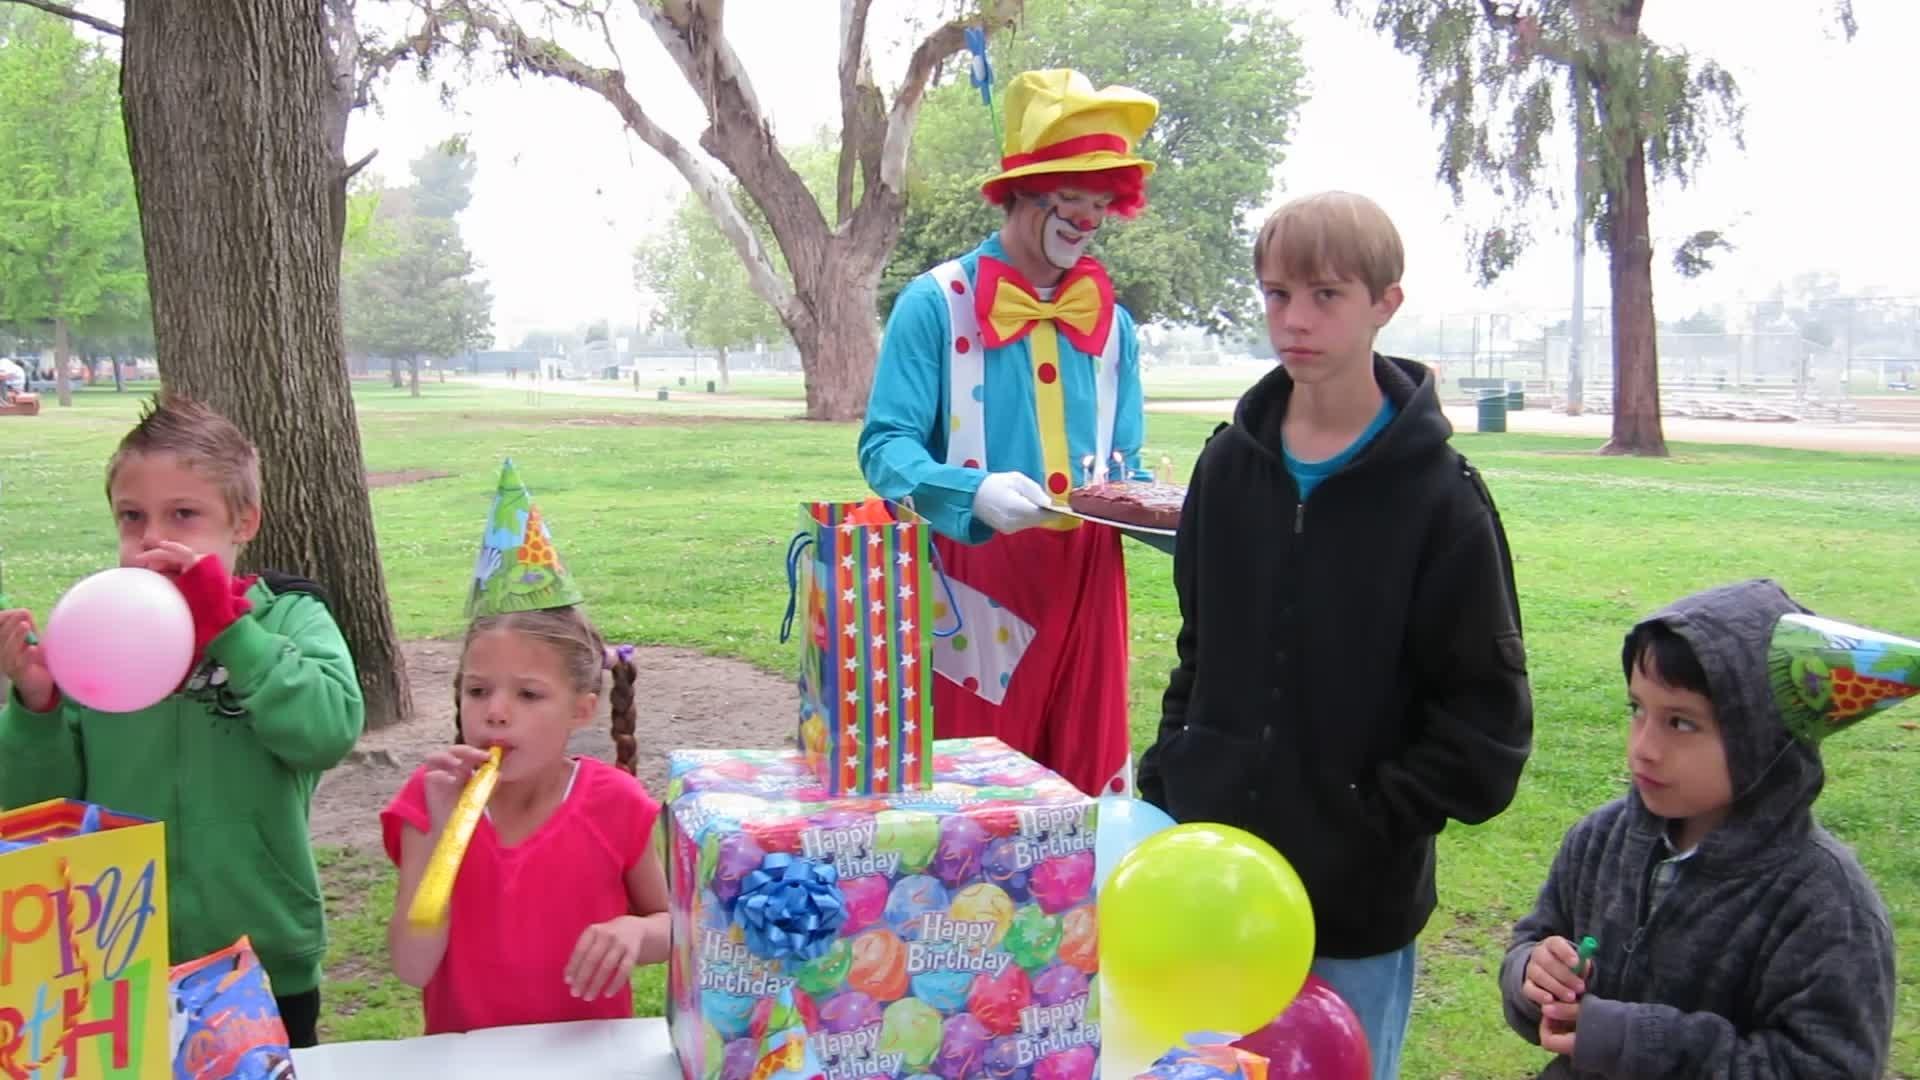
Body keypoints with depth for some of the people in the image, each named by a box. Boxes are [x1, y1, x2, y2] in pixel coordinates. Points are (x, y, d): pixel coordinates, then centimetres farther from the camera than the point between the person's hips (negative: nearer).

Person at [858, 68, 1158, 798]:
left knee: (1083, 785, 11)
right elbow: (885, 446, -10)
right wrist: (972, 493, -28)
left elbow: (1122, 465, 15)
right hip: (970, 581, -4)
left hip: (1084, 581, 5)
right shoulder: (937, 303, -5)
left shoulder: (1112, 322, 10)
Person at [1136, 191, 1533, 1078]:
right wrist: (1167, 781, 5)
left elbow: (1486, 713, -9)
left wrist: (1372, 821, -14)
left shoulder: (1438, 494, -11)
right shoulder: (1231, 462, 3)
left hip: (1357, 907, -4)